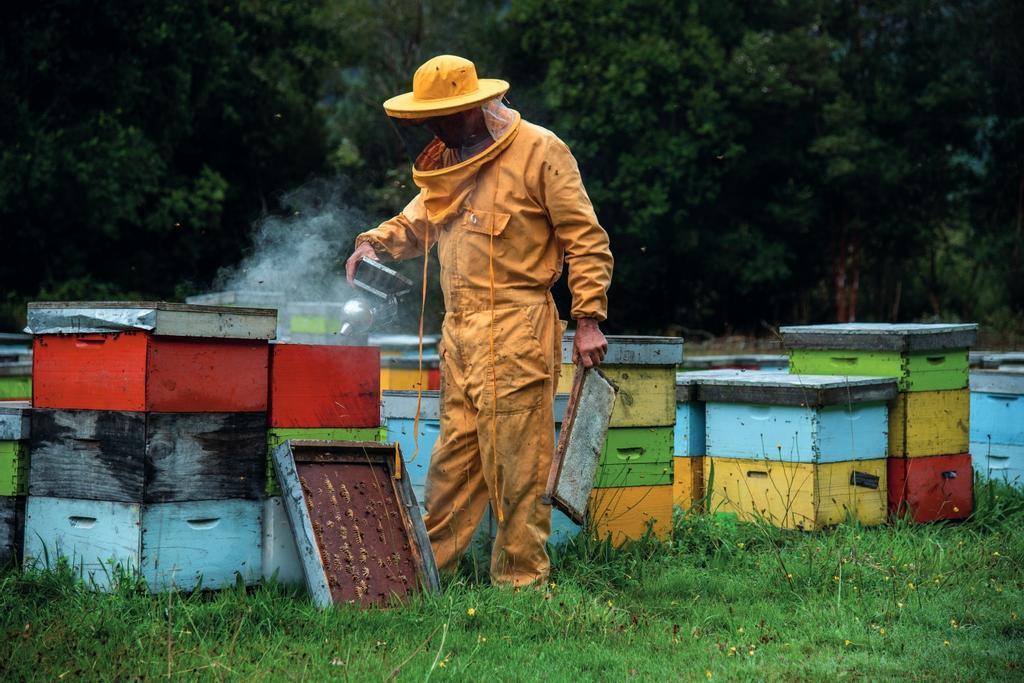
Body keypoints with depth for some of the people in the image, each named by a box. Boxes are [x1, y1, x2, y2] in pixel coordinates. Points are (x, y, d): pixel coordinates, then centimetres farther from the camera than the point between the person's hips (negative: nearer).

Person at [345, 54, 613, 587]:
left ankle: (521, 577, 2)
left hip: (517, 329, -7)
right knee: (454, 455, 10)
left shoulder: (539, 151, -5)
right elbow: (418, 222, 23)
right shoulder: (449, 161, 17)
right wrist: (377, 242, 1)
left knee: (516, 461, -5)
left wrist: (589, 318, -11)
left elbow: (586, 238, -6)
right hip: (460, 331, 7)